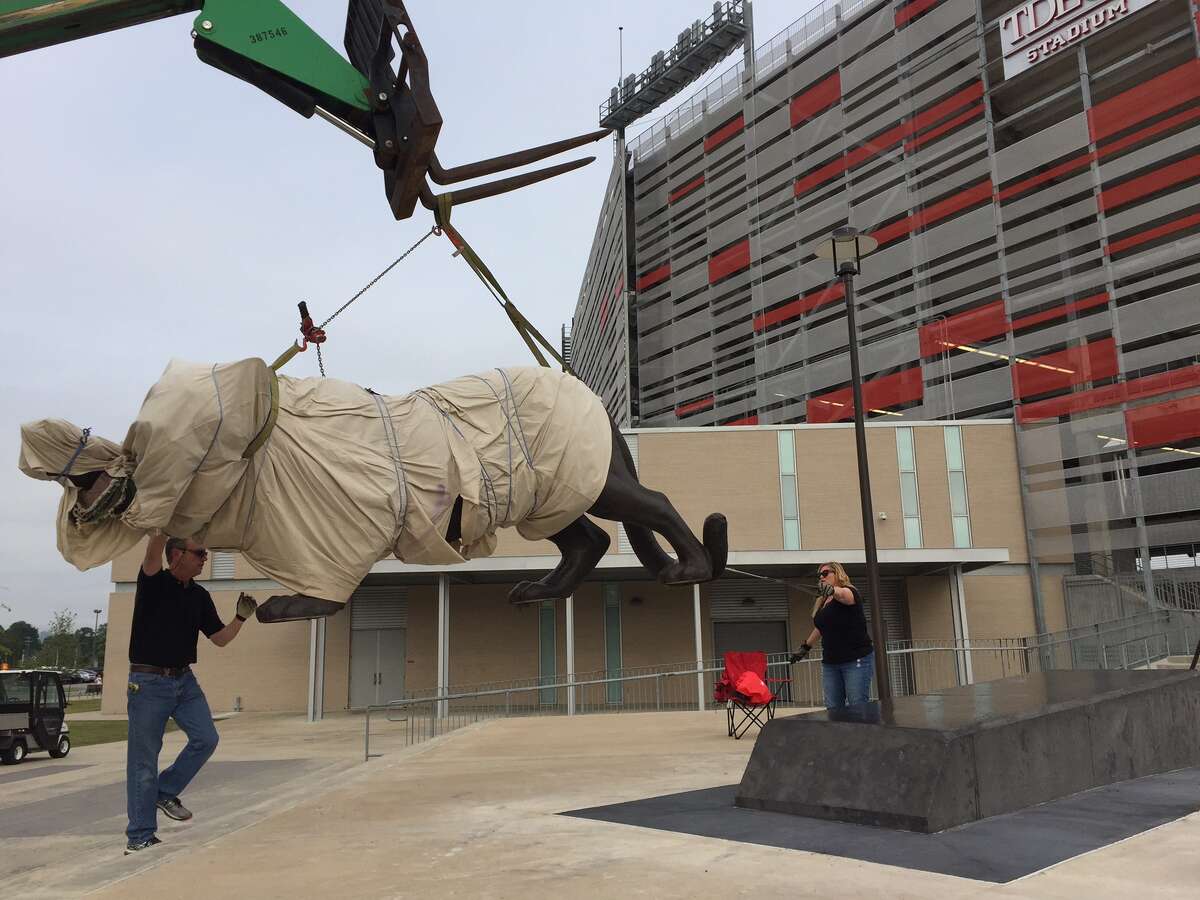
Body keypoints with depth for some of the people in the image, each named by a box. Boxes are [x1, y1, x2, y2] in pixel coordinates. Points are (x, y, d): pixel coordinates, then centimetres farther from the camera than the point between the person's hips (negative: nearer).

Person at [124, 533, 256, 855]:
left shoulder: (200, 596, 8)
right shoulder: (153, 583, -9)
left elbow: (220, 638, 8)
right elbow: (153, 552, -30)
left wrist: (241, 618, -7)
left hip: (184, 680, 6)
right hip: (148, 681, -5)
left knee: (206, 738, -5)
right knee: (144, 760, 1)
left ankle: (165, 792, 17)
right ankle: (139, 837, 13)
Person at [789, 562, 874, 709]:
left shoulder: (849, 591, -7)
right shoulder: (822, 603, 14)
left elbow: (843, 594, -33)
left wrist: (832, 589, -54)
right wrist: (805, 647, 35)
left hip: (856, 660, -7)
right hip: (830, 662, 7)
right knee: (832, 708, 2)